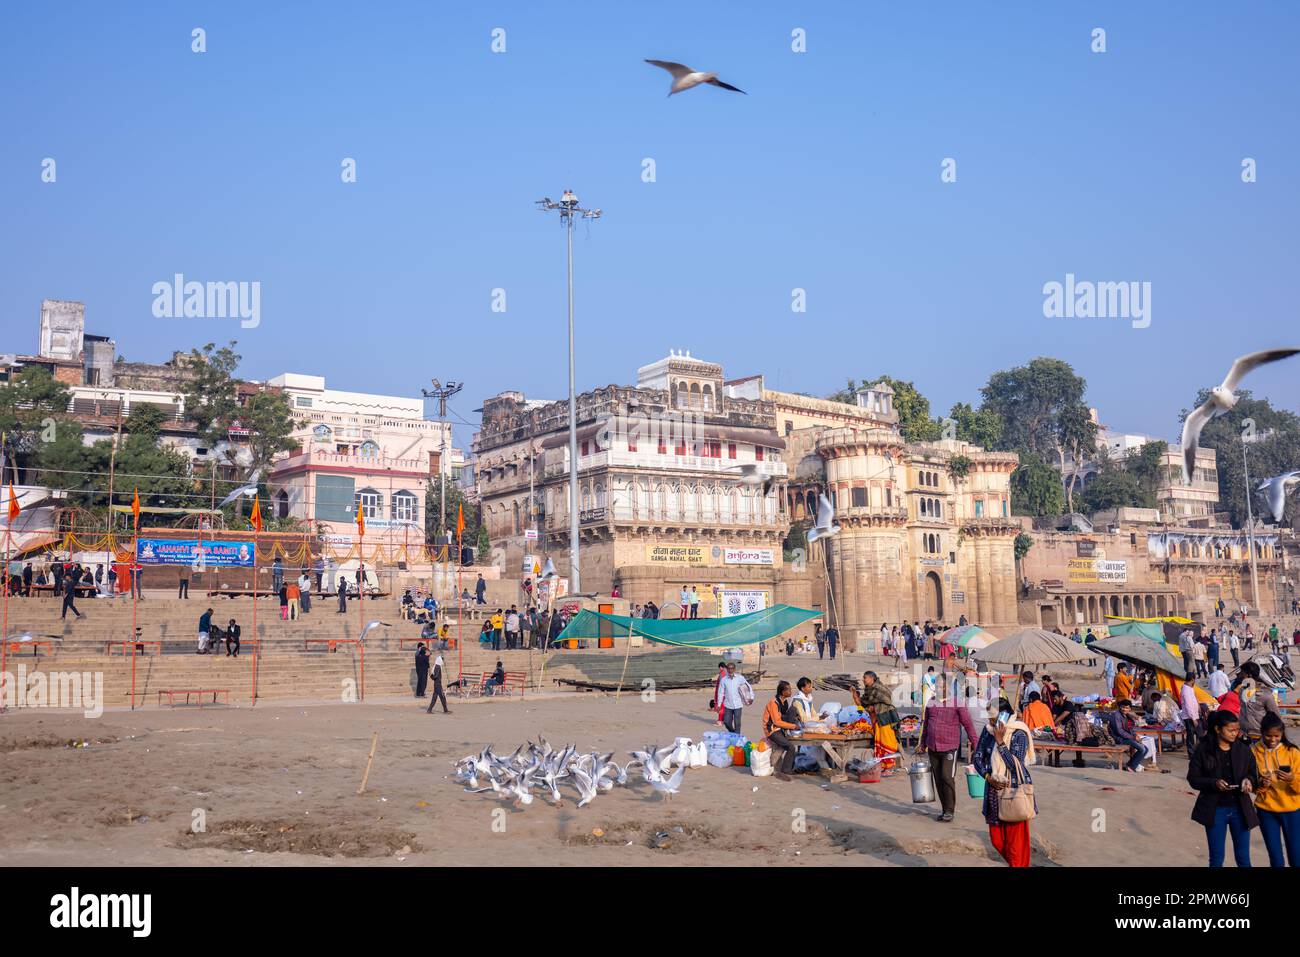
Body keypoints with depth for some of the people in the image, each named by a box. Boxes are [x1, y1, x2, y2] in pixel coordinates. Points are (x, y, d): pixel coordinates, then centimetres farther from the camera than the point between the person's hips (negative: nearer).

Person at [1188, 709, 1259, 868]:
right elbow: (1193, 778, -5)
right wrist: (1214, 783, -22)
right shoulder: (1203, 750, -9)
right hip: (1215, 810, -2)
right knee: (1216, 860, 8)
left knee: (1243, 859, 9)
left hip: (1240, 809, 2)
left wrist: (1249, 780, -15)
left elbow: (1254, 774, 8)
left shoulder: (1243, 750, -2)